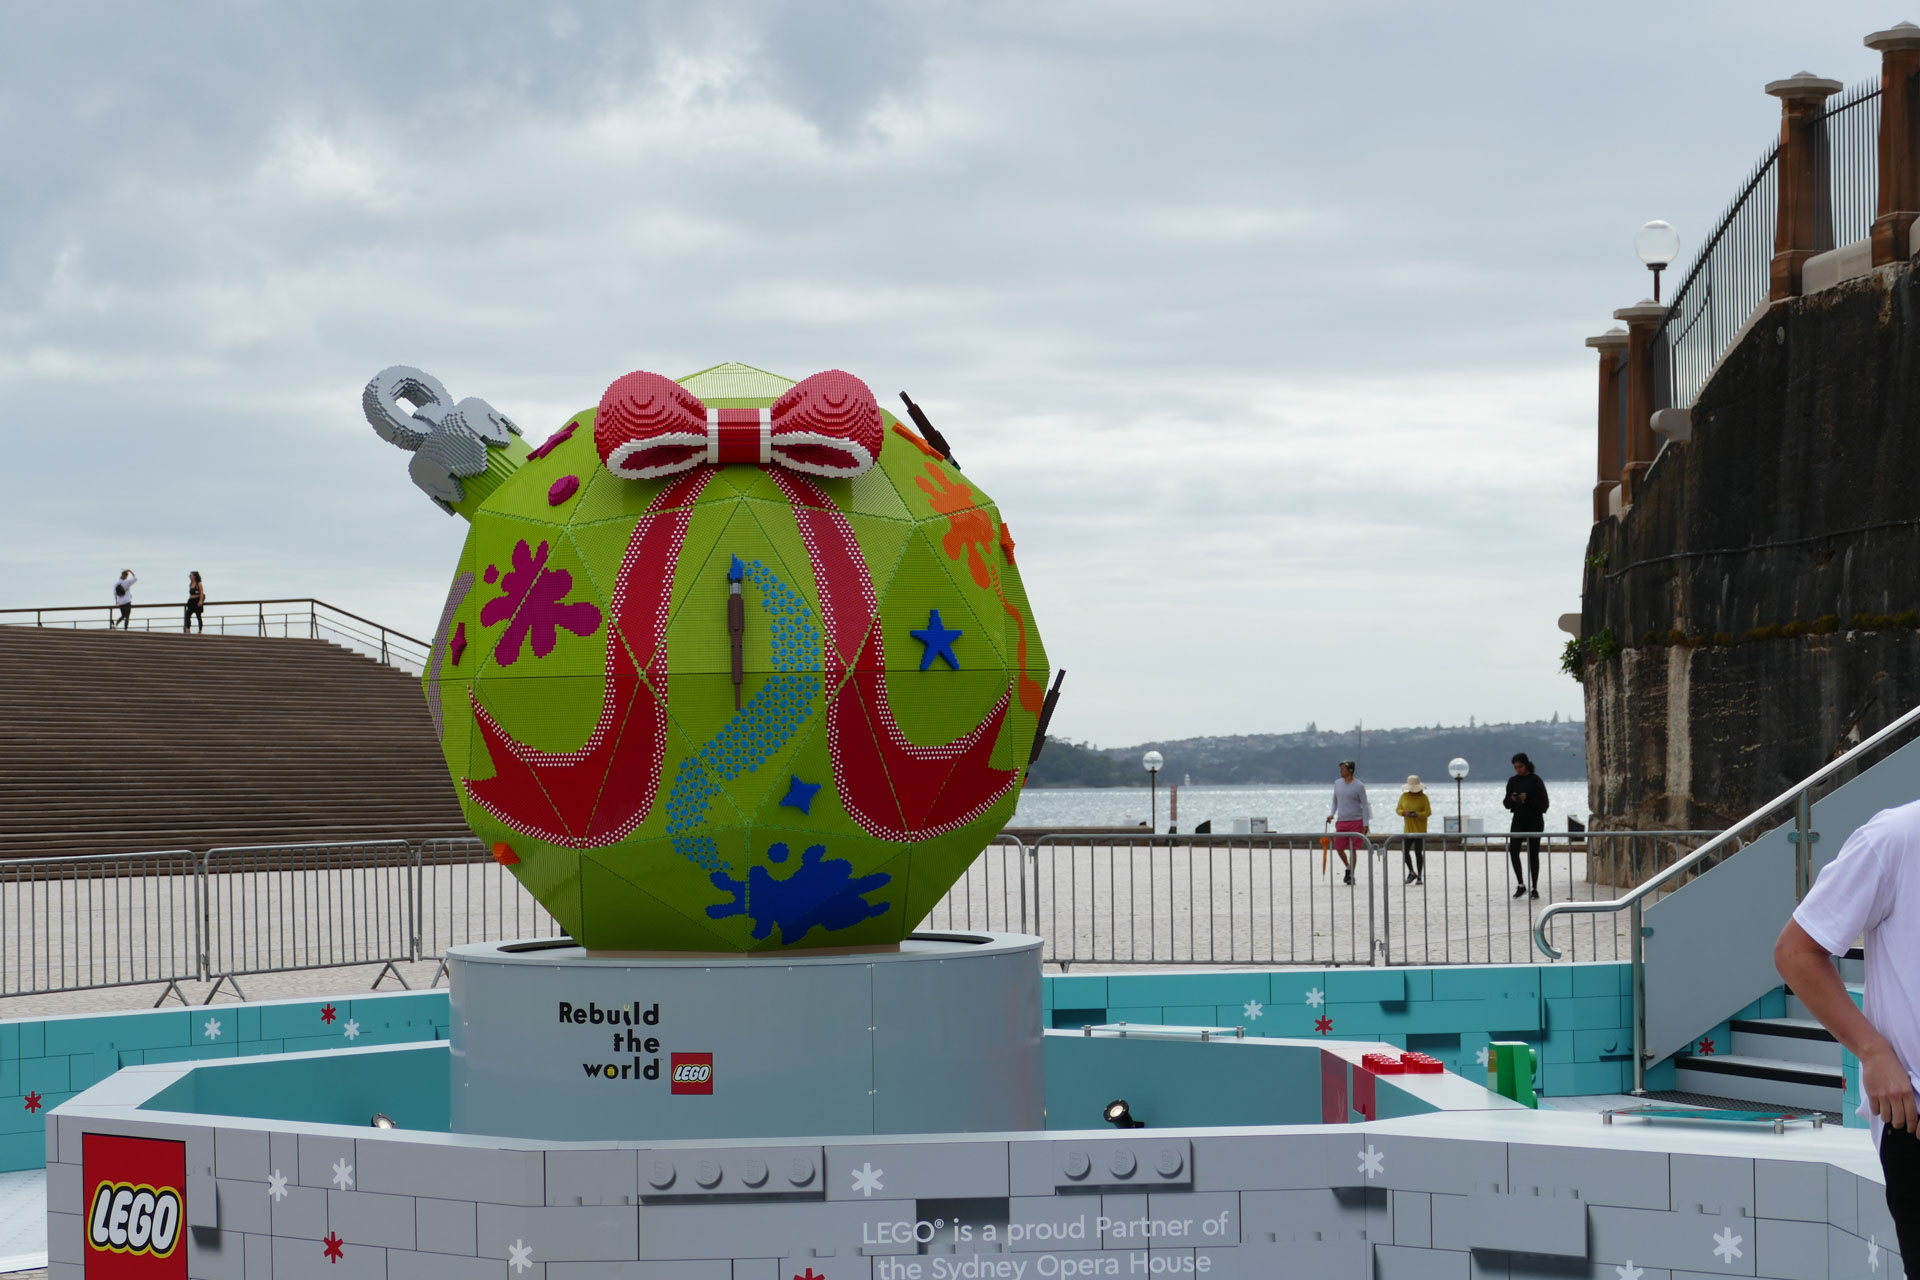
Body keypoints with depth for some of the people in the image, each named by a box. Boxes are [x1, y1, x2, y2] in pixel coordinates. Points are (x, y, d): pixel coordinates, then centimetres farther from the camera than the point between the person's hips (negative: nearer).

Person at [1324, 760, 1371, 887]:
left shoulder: (1359, 786, -6)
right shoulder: (1337, 784, 9)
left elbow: (1364, 805, -5)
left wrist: (1366, 824, -10)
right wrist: (1332, 814, 5)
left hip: (1356, 821, -5)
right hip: (1341, 821, 5)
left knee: (1352, 849, -5)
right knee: (1339, 848, 2)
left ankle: (1352, 876, 4)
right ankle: (1348, 868, 27)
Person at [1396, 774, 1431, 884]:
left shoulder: (1423, 797, -5)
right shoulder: (1404, 796, 6)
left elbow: (1428, 812, -9)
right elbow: (1398, 809, 10)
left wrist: (1417, 814, -26)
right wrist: (1404, 812, -13)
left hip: (1420, 830, -4)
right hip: (1408, 829, 4)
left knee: (1418, 852, -3)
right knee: (1404, 851, -4)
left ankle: (1420, 876, 7)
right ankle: (1412, 873, 16)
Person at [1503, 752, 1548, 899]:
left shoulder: (1535, 780, -6)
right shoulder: (1513, 781, 8)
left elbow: (1544, 802, -9)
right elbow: (1506, 803, 11)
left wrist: (1528, 799, -22)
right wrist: (1512, 800, -12)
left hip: (1534, 820, -4)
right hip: (1518, 819, 4)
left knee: (1533, 853, -1)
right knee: (1513, 851, -8)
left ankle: (1534, 888, 7)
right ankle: (1521, 886, 3)